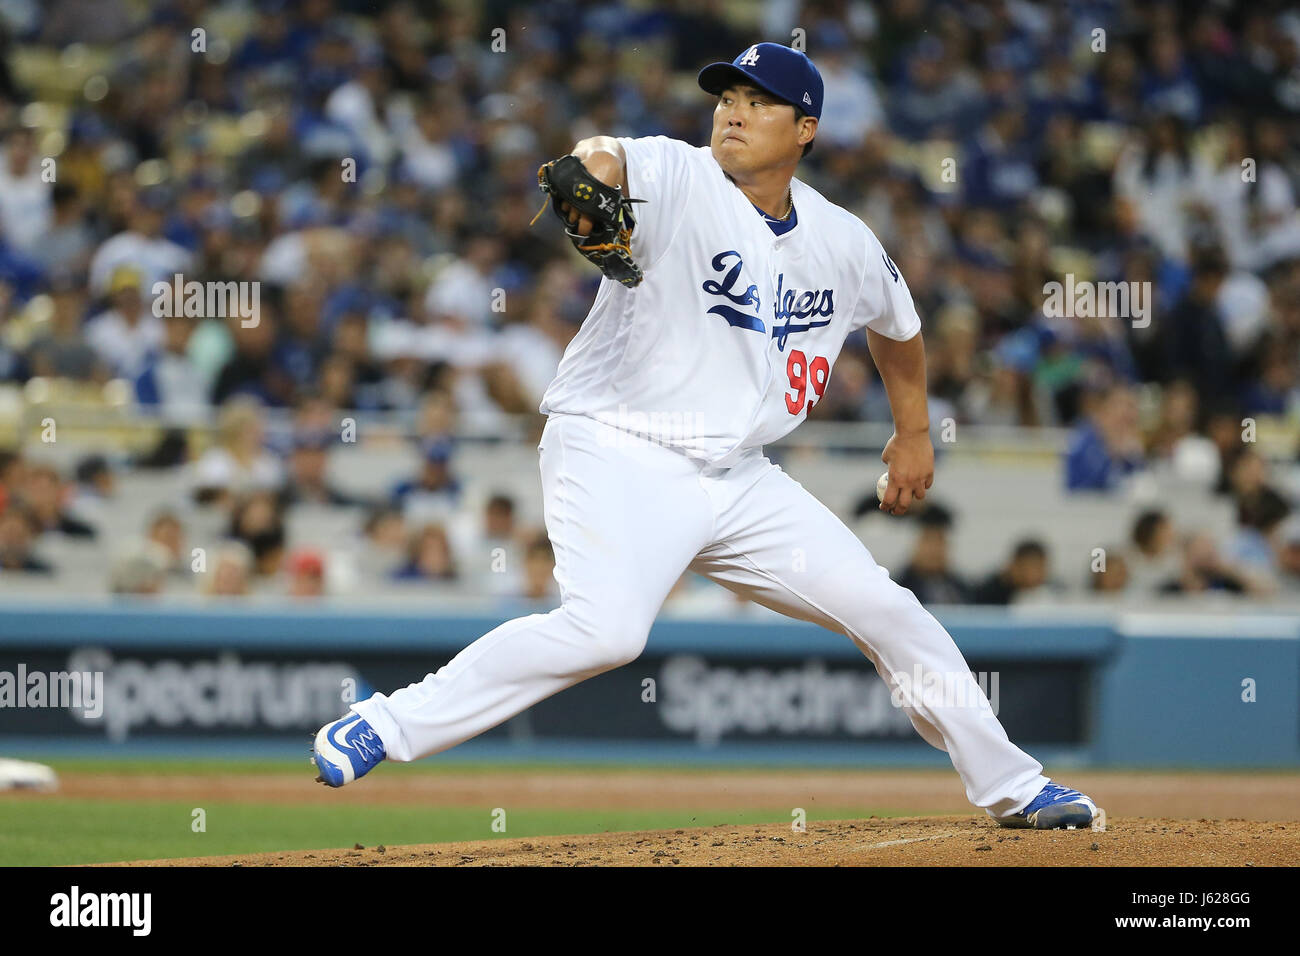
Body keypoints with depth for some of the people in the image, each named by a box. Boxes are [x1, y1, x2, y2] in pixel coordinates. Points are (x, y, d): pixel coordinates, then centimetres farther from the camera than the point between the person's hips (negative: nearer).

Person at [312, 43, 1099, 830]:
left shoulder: (843, 243, 5)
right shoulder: (679, 179, -11)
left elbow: (898, 322, 27)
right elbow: (612, 160, -36)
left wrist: (914, 433, 32)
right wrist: (592, 175, -59)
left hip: (736, 476, 6)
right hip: (619, 454, -6)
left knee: (884, 609, 5)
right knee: (607, 627, -30)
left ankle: (1011, 787, 21)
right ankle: (385, 728, -25)